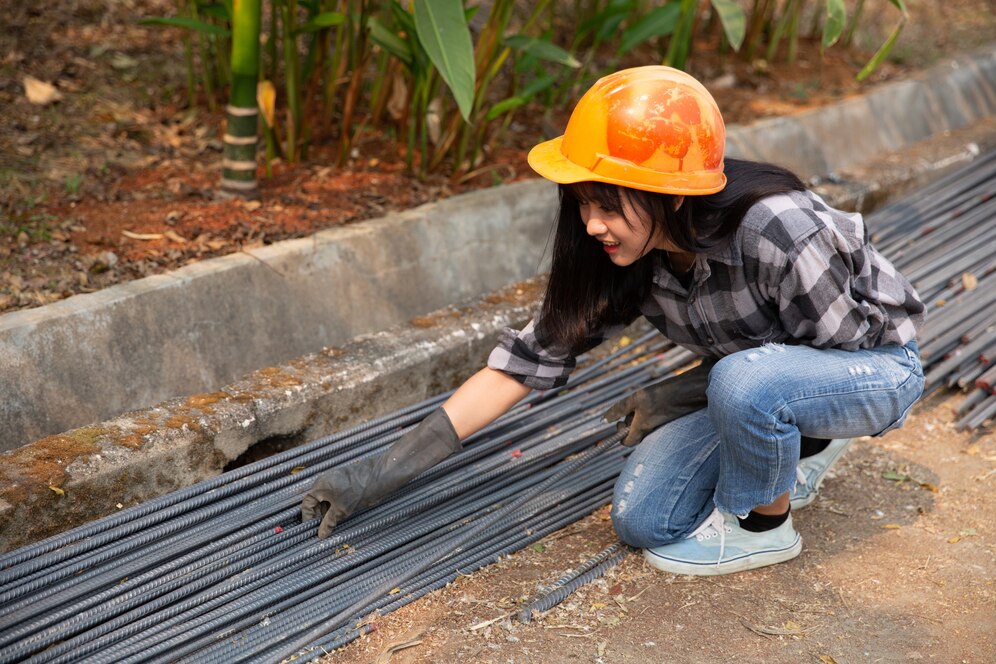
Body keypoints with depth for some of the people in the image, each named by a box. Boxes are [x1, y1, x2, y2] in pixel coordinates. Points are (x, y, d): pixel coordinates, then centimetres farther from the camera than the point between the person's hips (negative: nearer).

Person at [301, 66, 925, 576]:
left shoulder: (773, 229, -36)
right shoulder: (625, 256, -16)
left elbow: (838, 343, -22)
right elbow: (534, 354, -14)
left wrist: (683, 393, -19)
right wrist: (380, 473, -16)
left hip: (875, 363, -5)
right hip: (754, 378, 6)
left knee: (746, 380, -37)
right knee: (643, 520, -5)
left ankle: (764, 526, -7)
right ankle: (788, 452, 17)